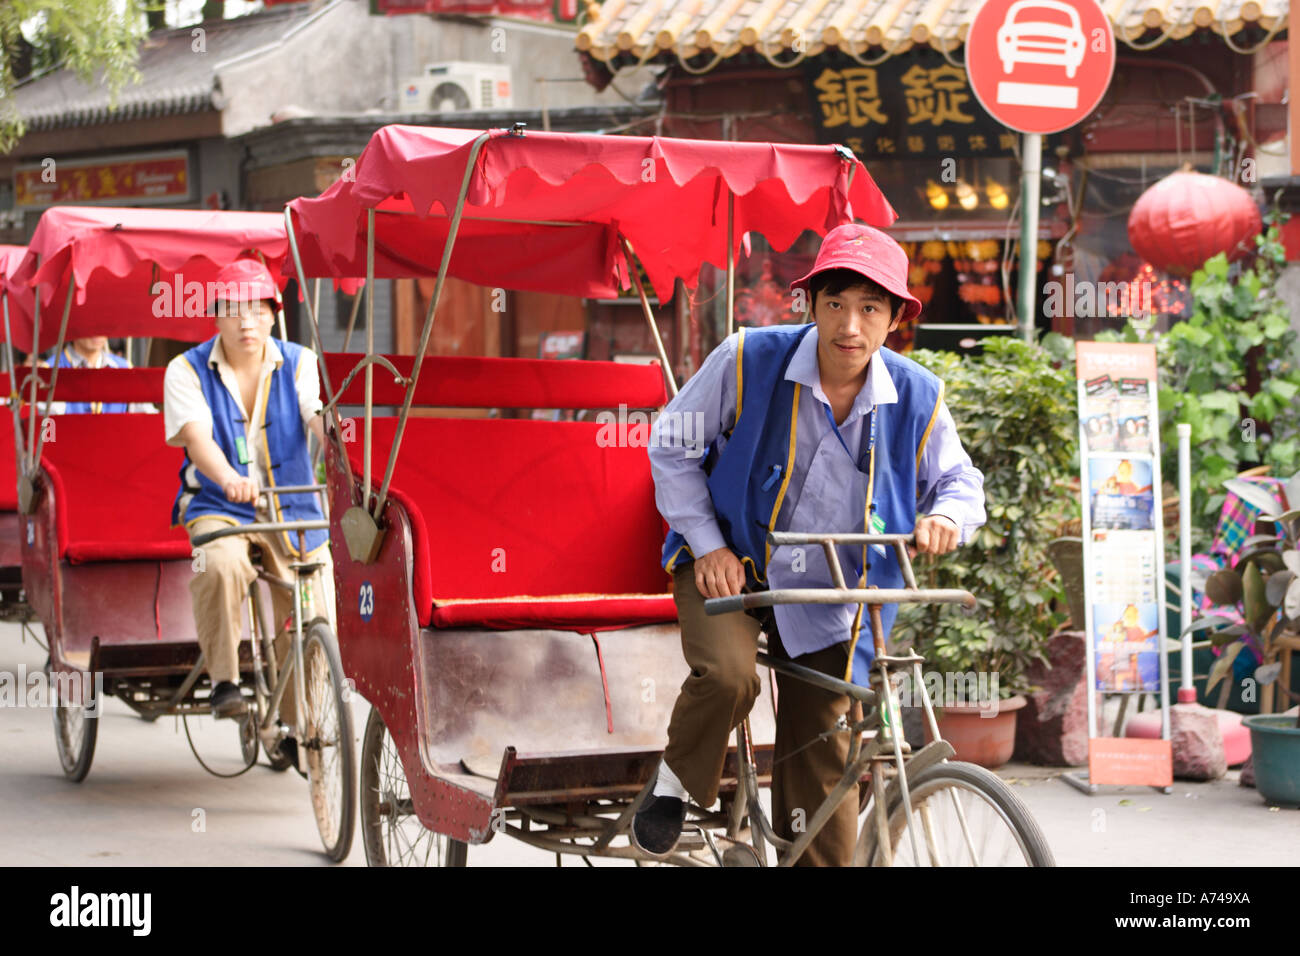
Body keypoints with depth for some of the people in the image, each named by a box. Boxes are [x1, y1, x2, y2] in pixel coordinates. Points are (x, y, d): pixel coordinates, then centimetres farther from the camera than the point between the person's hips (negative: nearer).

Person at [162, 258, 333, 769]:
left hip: (294, 510, 2)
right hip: (218, 507, -2)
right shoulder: (187, 371, -4)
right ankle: (223, 679, -18)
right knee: (222, 565, -35)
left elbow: (323, 420, -16)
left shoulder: (299, 364, 1)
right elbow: (196, 435, -21)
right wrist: (228, 478, -42)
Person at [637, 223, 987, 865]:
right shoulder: (747, 360, -16)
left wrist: (947, 514, -18)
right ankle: (677, 782, -2)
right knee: (726, 676, -32)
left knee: (822, 774, 2)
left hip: (826, 600, 2)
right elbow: (672, 446, -4)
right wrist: (708, 545, -12)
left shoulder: (918, 399, -9)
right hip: (730, 566, -2)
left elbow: (959, 479, 7)